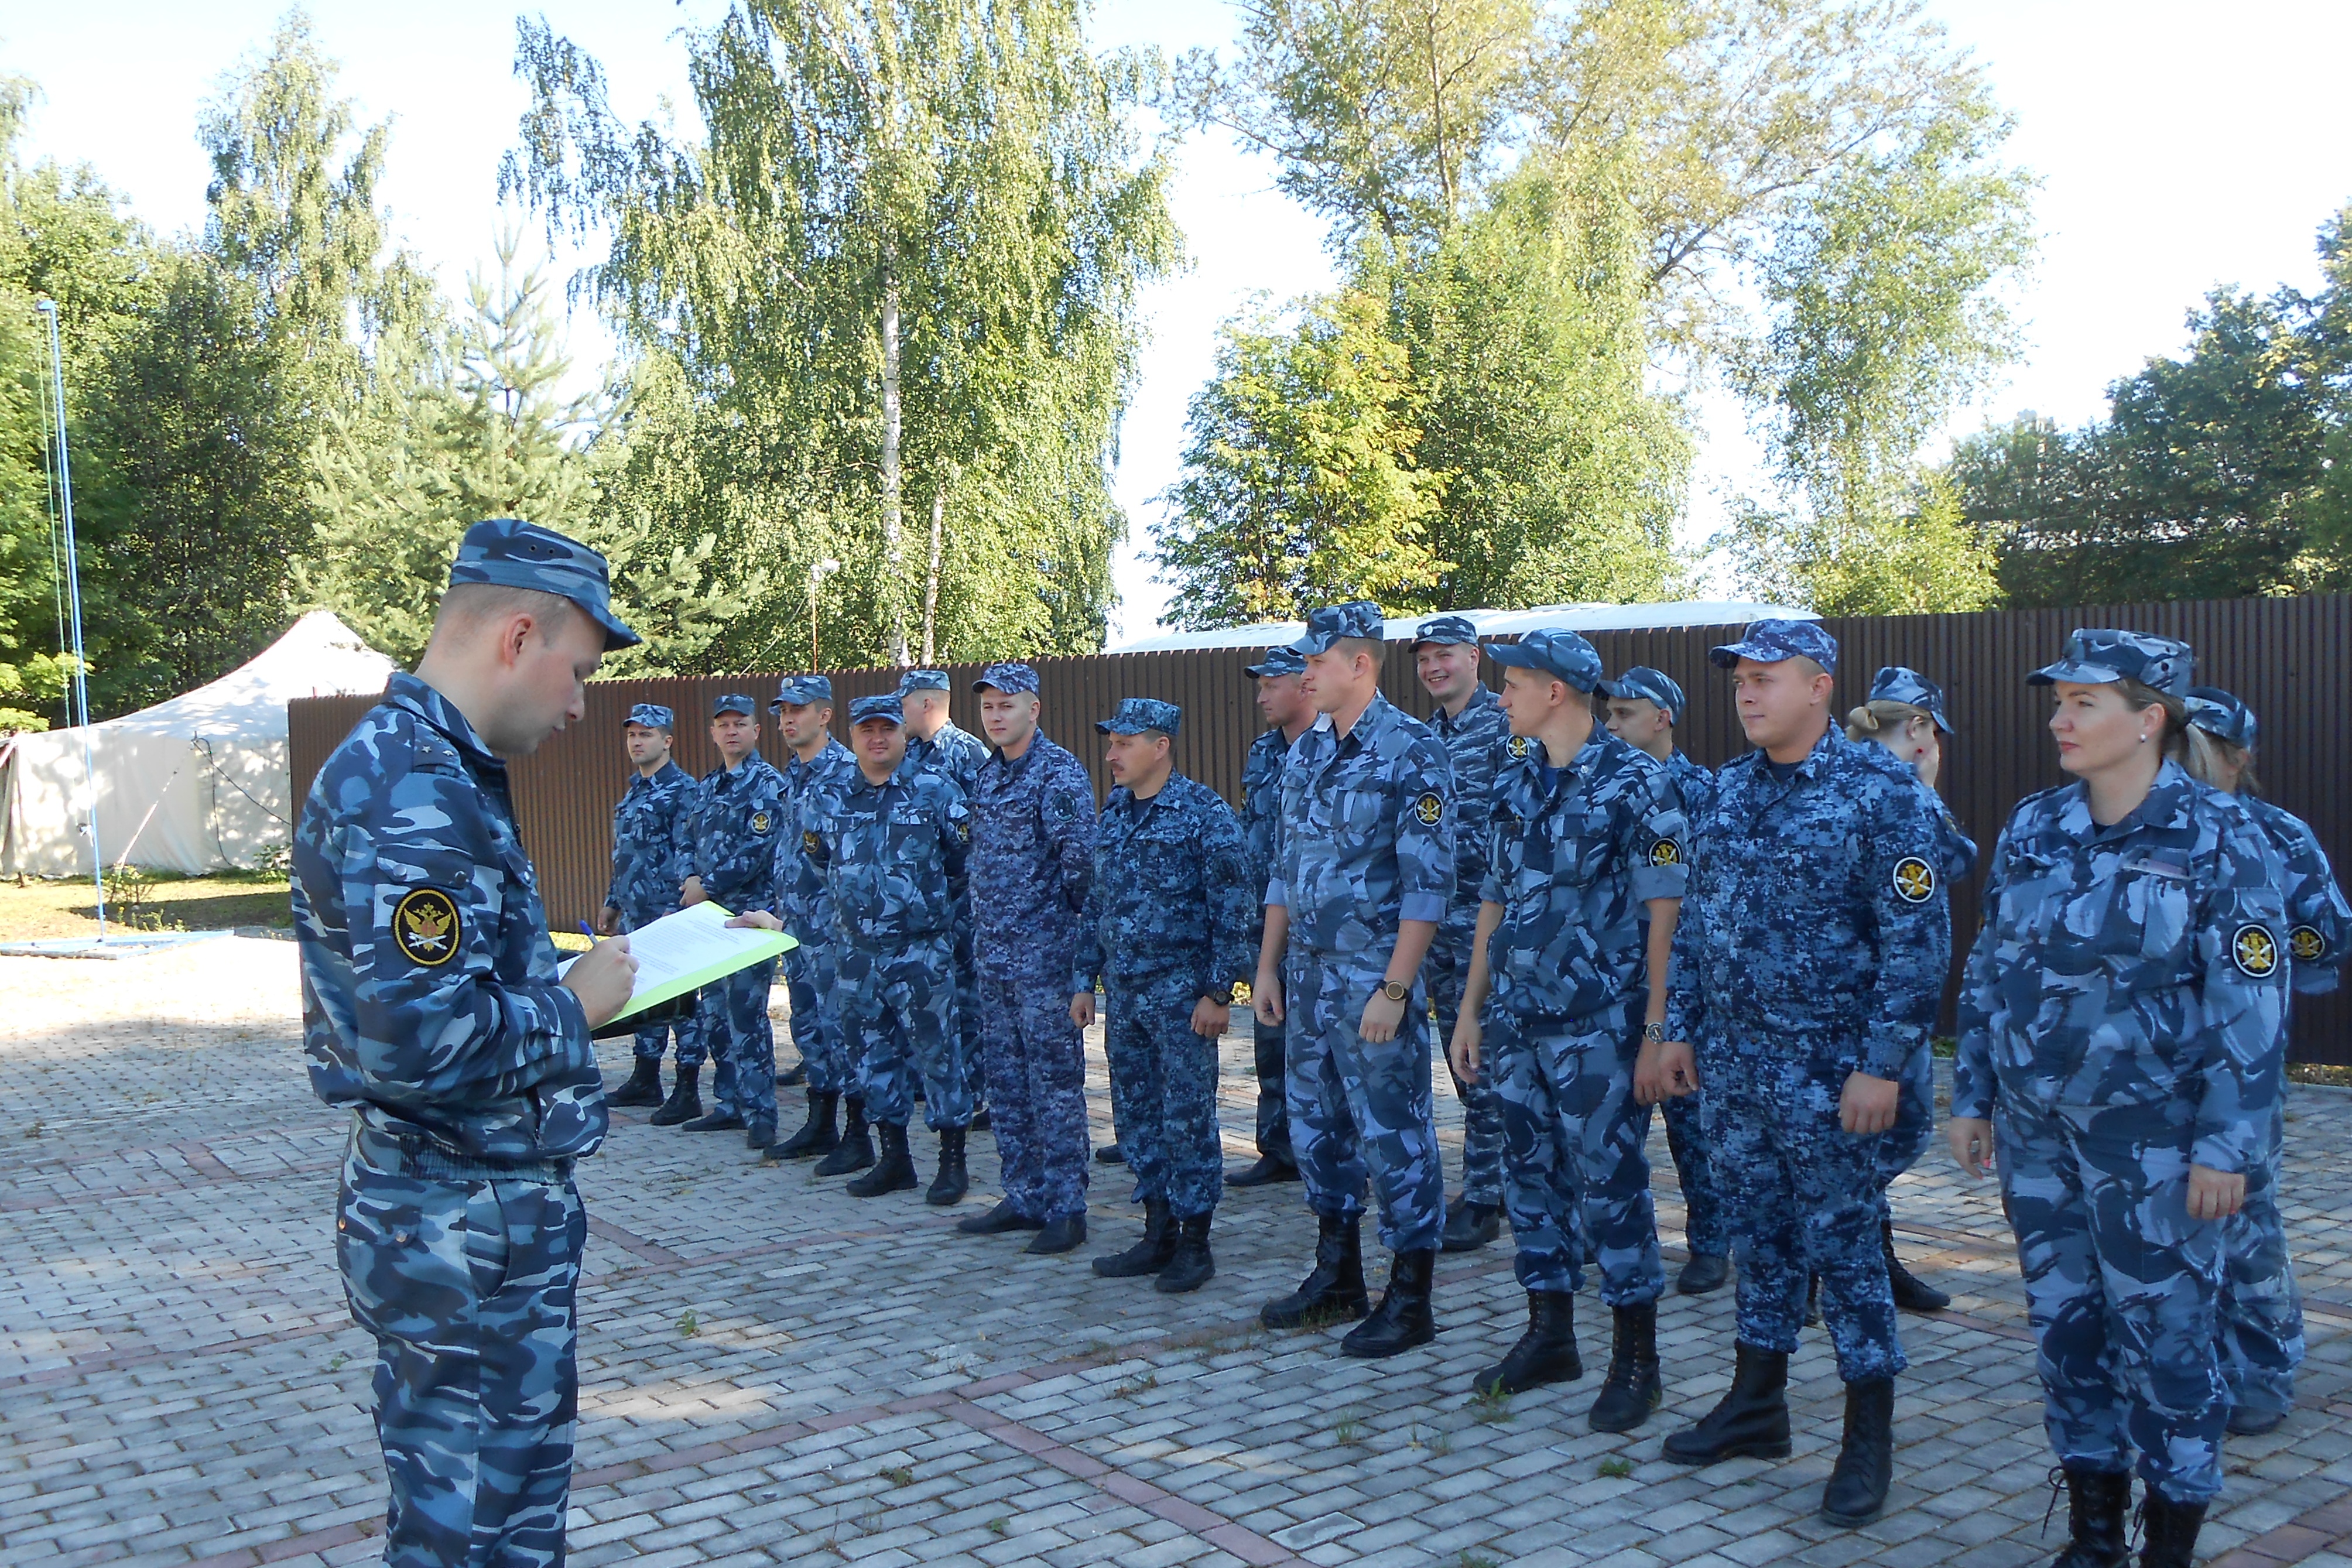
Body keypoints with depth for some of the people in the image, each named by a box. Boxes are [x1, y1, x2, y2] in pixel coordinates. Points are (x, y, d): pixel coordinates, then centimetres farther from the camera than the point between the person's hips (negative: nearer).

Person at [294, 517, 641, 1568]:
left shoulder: (437, 770, 10)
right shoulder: (410, 791, -24)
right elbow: (423, 1040, -32)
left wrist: (576, 975, 6)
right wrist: (575, 1005, -18)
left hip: (496, 1205, 10)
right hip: (463, 1227, -10)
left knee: (524, 1482, 24)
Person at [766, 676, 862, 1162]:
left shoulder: (845, 771, -11)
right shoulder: (792, 774, 14)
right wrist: (780, 908, 17)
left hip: (834, 920, -9)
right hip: (797, 919, 9)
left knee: (841, 1024, -5)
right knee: (808, 1023, 13)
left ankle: (859, 1135, 3)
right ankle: (820, 1126, 23)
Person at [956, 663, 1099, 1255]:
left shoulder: (1060, 772, -11)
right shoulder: (986, 775, 13)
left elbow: (1081, 855, -19)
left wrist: (1058, 911, -8)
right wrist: (986, 925, 14)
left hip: (1045, 952, -8)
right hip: (993, 950, 8)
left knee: (1055, 1081, -2)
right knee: (1006, 1079, 13)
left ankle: (1065, 1207, 4)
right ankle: (1023, 1197, 22)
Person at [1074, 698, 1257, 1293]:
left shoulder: (1205, 813, -10)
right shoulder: (1114, 815, 11)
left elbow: (1234, 908, -12)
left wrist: (1218, 991, -15)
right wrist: (1084, 980, 14)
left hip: (1181, 994, -7)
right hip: (1123, 995, 7)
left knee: (1187, 1119, 0)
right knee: (1137, 1116, 11)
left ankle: (1195, 1244, 11)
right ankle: (1158, 1236, 22)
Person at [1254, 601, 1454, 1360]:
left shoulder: (1412, 752, -13)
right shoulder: (1306, 752, 10)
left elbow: (1428, 883, -17)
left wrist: (1393, 989, -20)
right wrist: (1269, 965, 13)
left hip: (1373, 979, -8)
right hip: (1308, 975, 8)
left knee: (1393, 1136, 0)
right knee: (1316, 1126, 15)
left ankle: (1411, 1299, 12)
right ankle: (1337, 1276, 30)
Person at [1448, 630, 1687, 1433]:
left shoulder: (1635, 782, -10)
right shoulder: (1514, 783, 10)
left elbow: (1663, 912, -11)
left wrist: (1655, 1027, -14)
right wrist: (1472, 1009, 14)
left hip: (1599, 1027, -6)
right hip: (1517, 1023, 7)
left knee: (1611, 1185, -1)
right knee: (1533, 1176, 13)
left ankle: (1637, 1359, 13)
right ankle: (1550, 1335, 27)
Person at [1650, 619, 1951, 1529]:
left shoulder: (1878, 790, -11)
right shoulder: (1729, 790, 8)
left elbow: (1916, 940, -14)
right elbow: (1695, 921, 14)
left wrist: (1882, 1064, -17)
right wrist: (1679, 1032, 11)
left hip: (1823, 1068, -6)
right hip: (1731, 1062, 6)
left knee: (1841, 1243, 2)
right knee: (1759, 1232, 15)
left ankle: (1869, 1441, 16)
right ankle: (1756, 1406, 29)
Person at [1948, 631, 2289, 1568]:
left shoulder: (2217, 838, -9)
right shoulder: (2033, 828, 5)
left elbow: (2250, 1006, -10)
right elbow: (1987, 969, 11)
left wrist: (2226, 1146, -13)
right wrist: (1972, 1097, 10)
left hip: (2152, 1140, -5)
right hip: (2038, 1131, 5)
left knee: (2164, 1336, 3)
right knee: (2065, 1325, 12)